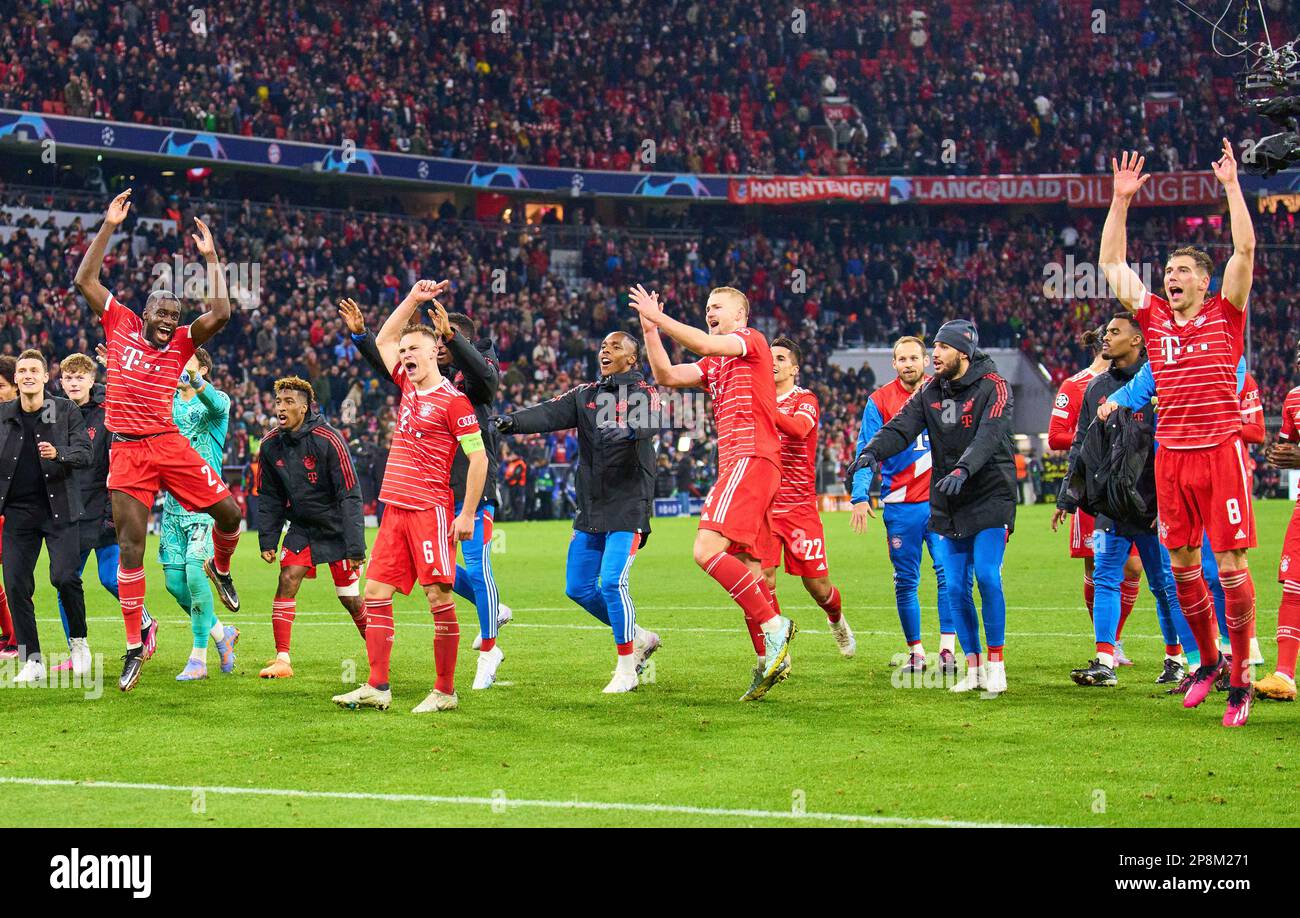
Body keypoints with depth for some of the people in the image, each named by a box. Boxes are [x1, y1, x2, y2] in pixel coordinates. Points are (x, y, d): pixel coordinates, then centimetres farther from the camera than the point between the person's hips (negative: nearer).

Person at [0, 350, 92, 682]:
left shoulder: (66, 411, 1)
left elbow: (84, 453, -8)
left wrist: (58, 453, -27)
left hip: (58, 508, -3)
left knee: (65, 577, -15)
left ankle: (78, 640, 11)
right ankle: (32, 661, 5)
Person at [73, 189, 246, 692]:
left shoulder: (182, 342, 5)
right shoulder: (121, 325, 4)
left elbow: (221, 314, -10)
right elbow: (84, 280, 0)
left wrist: (211, 258, -8)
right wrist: (108, 227, -3)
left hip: (170, 444, 2)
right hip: (127, 450, -1)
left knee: (228, 512, -3)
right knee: (130, 547, -4)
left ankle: (220, 569, 32)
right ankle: (134, 646, 3)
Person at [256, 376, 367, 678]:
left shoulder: (328, 440, -21)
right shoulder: (270, 444, -4)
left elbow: (350, 496, -20)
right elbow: (270, 497, 8)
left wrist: (355, 547, -22)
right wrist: (267, 539, 1)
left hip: (336, 528, -4)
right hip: (301, 526, 4)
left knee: (349, 597, -1)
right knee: (287, 581, -13)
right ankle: (282, 661, -12)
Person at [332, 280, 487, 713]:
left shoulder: (453, 401, -8)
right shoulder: (407, 386, 14)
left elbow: (479, 457, -9)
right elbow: (383, 340, 29)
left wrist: (468, 514, -12)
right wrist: (413, 300, 21)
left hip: (431, 509, -8)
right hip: (395, 508, 8)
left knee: (439, 597, -7)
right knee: (375, 592, 4)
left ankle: (445, 691, -1)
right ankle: (377, 687, 6)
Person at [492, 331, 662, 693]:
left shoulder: (645, 394, -4)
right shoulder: (585, 395, 11)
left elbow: (649, 424, -25)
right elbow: (549, 414, -5)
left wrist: (629, 431, -46)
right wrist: (512, 422, -23)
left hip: (628, 507, -7)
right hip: (590, 510, 7)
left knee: (613, 582, -16)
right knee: (578, 588, 8)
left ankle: (626, 669, -2)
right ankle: (639, 639, 26)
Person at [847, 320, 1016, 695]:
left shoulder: (992, 387, -10)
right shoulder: (930, 390, 6)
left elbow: (988, 437, -26)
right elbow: (901, 427, -5)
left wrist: (963, 469, -43)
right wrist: (872, 452, -26)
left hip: (990, 498, -5)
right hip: (950, 505, 5)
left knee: (987, 576, -15)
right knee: (955, 586, 2)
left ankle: (995, 662, -3)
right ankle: (973, 667, 12)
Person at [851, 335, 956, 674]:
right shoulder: (879, 401, 3)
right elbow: (867, 451, -1)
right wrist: (860, 497, -12)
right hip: (899, 504, 0)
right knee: (905, 581, 4)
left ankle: (947, 648, -7)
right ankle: (915, 652, 14)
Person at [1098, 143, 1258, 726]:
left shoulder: (1224, 314, 3)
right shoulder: (1155, 318, 11)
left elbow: (1244, 248, -7)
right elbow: (1111, 263, 13)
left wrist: (1231, 185, -6)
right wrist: (1121, 200, 9)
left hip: (1220, 452, -4)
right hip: (1172, 455, 4)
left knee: (1230, 564, -5)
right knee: (1181, 564, 8)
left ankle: (1241, 677, 0)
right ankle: (1208, 661, 25)